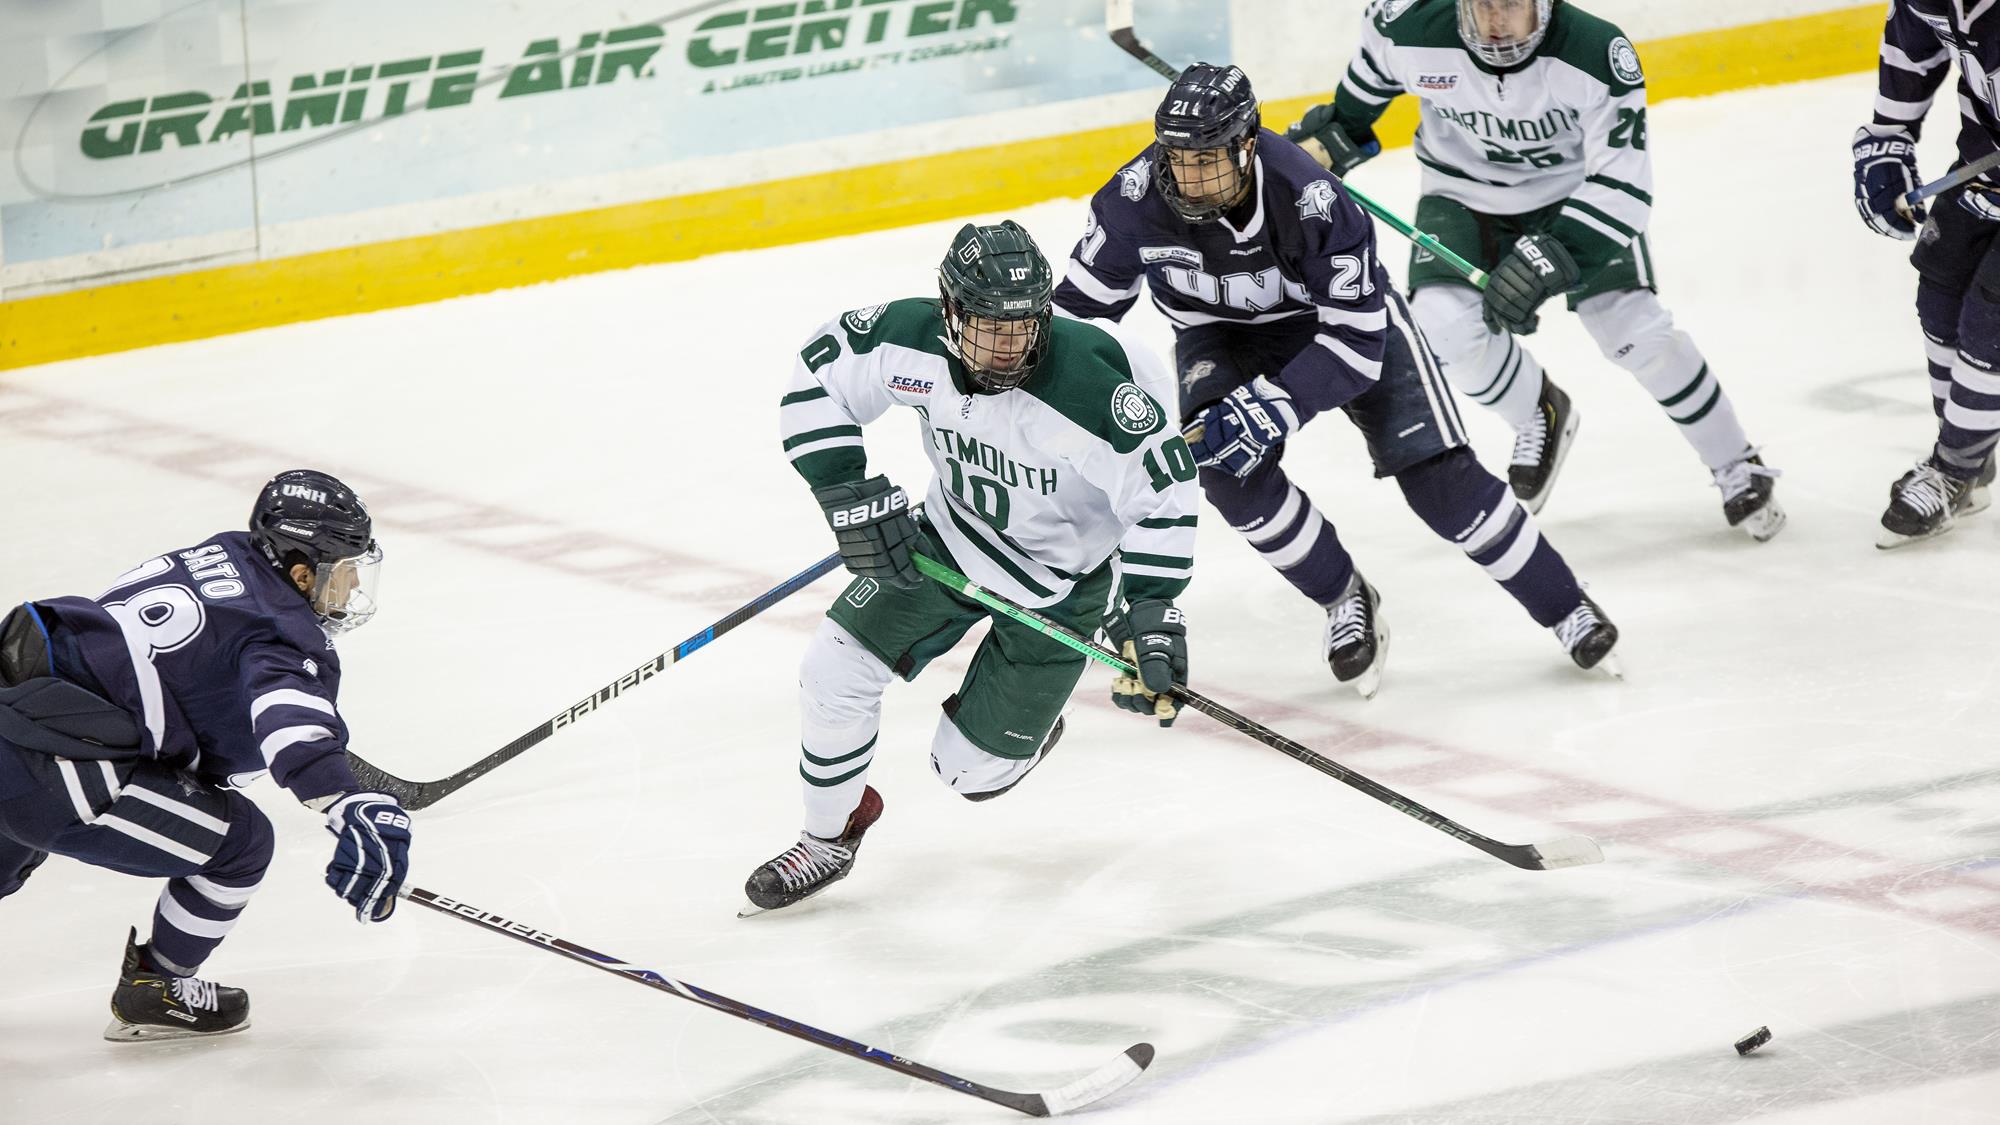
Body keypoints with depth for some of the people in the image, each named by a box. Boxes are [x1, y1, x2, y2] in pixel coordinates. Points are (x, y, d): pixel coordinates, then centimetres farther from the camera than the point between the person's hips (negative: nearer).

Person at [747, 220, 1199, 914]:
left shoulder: (1086, 385, -36)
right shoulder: (909, 338, -24)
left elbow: (1163, 486, -27)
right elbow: (816, 382, -9)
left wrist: (1150, 609, -31)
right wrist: (851, 497, -18)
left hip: (1057, 580, -4)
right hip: (950, 537, 4)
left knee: (969, 769, -2)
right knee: (835, 671, -5)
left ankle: (1023, 724, 35)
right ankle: (829, 840, 19)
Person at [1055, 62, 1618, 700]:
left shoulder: (1313, 202, -36)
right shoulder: (1137, 198, -28)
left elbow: (1355, 344, -33)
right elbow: (1083, 302, -13)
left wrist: (1266, 410, -41)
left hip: (1346, 312, -3)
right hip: (1223, 332, 3)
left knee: (1440, 480, -10)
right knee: (1232, 473, -23)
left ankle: (1564, 607, 9)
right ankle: (1346, 601, 1)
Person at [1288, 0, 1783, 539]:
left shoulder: (1598, 55, -32)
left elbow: (1621, 181, -32)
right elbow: (1374, 57, 2)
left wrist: (1552, 256, -42)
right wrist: (1340, 126, 8)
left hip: (1573, 189, -2)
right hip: (1463, 193, 2)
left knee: (1635, 329, -13)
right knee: (1446, 323, -21)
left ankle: (1737, 468, 9)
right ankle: (1539, 417, 11)